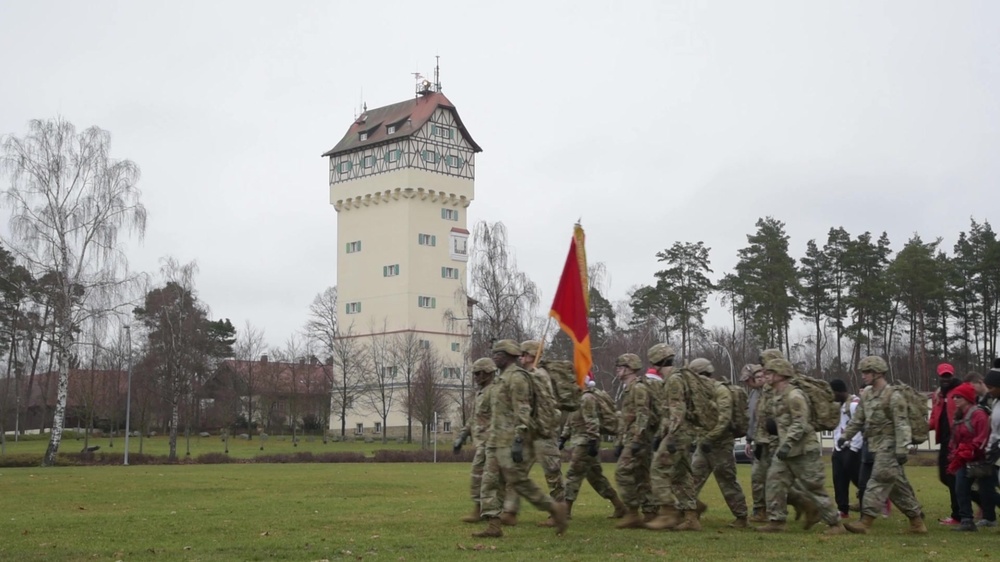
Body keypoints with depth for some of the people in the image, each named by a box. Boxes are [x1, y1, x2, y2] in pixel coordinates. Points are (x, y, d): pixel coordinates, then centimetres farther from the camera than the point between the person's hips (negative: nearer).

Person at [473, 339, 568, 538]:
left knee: (519, 482, -9)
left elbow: (522, 411, -19)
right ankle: (493, 525, 1)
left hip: (511, 441, -10)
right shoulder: (503, 378, 19)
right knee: (490, 482, 2)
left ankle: (555, 508, 3)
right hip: (497, 442, 10)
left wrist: (519, 440, -24)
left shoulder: (517, 377, -12)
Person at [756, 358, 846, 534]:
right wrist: (778, 442, 21)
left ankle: (835, 524, 3)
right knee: (775, 483, 3)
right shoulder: (777, 396, 15)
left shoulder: (794, 395, -16)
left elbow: (800, 424, -23)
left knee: (813, 489, -5)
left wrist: (787, 444, -30)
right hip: (785, 450, 9)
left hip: (802, 450, -9)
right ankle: (776, 521, 8)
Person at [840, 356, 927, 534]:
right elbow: (858, 420, 20)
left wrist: (902, 450, -21)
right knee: (898, 486, 12)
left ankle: (866, 521, -13)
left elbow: (902, 425, -16)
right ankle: (917, 522, 20)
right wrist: (845, 435, 12)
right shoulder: (866, 395, 11)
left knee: (878, 482, -11)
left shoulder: (894, 397, -12)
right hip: (875, 447, 8)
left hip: (888, 447, -8)